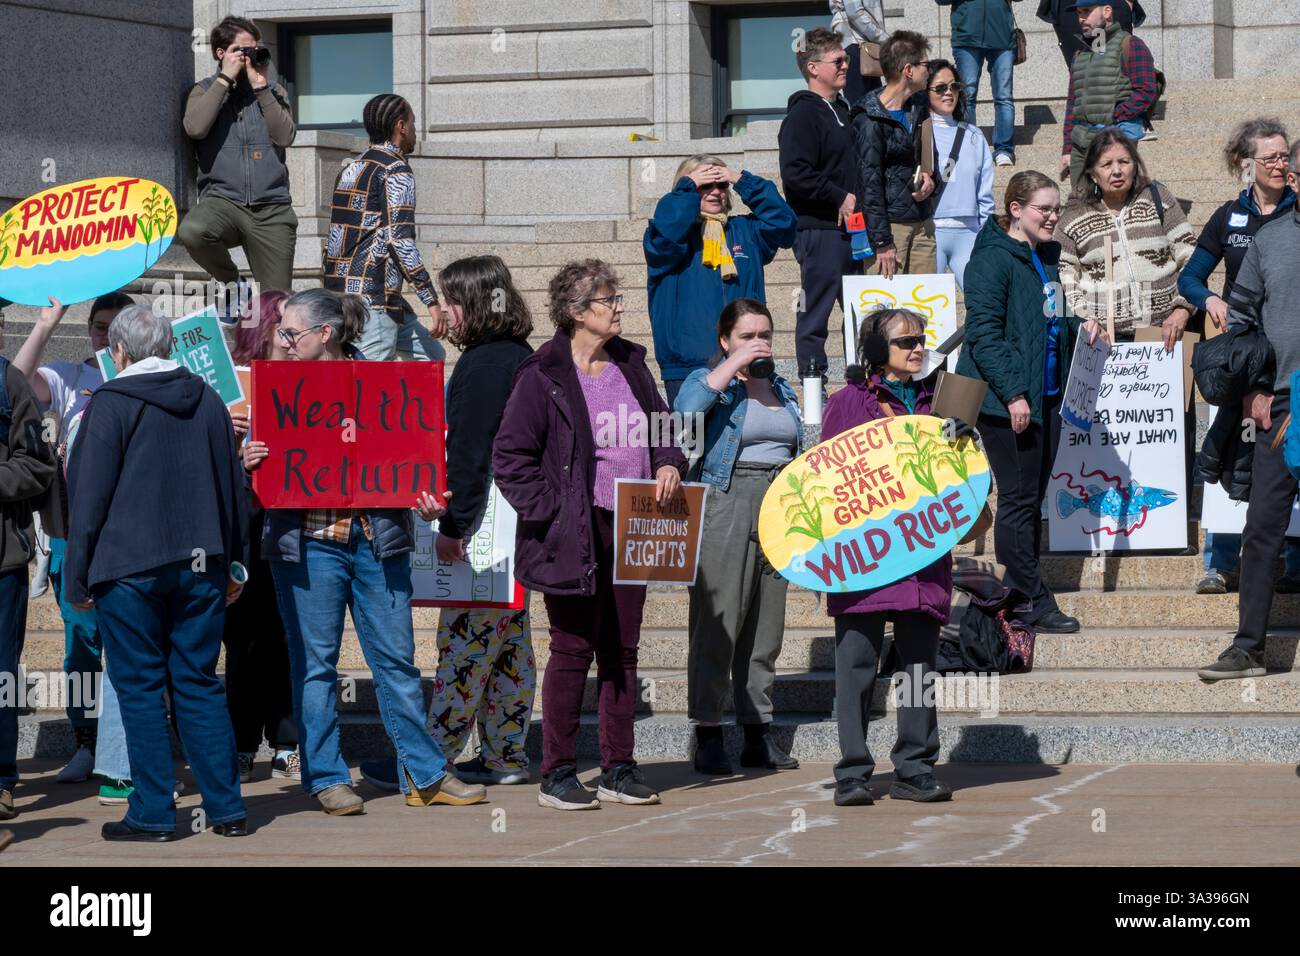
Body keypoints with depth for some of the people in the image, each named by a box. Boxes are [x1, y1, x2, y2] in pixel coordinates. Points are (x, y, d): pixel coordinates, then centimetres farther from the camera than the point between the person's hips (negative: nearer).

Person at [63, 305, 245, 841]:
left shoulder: (111, 404, -6)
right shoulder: (206, 401, 11)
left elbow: (88, 496, -7)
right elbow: (233, 487, 16)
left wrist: (78, 577, -2)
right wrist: (232, 565, 21)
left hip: (130, 569, -5)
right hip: (200, 567, 5)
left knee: (140, 688, 1)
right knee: (199, 684, 9)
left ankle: (152, 813, 0)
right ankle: (226, 809, 7)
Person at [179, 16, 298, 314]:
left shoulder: (272, 91, 16)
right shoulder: (206, 91, 11)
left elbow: (285, 136, -2)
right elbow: (195, 128, -12)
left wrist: (261, 87, -4)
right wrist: (225, 78, -7)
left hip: (271, 210, 2)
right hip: (223, 199, -1)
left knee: (278, 304, -7)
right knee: (191, 231, -34)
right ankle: (233, 284, -7)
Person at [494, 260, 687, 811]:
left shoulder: (631, 366, 11)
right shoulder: (543, 375, -8)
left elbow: (661, 428, 22)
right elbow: (510, 456, -10)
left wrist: (669, 464, 1)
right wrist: (550, 512, -15)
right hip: (574, 535, -6)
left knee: (622, 650, 9)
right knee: (572, 650, -3)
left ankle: (619, 770, 16)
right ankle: (557, 775, 4)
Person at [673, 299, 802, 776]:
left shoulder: (782, 389, 18)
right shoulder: (708, 380, 0)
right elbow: (685, 410, -22)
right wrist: (733, 365, -19)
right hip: (725, 507, -6)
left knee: (766, 626, 7)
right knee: (716, 624, -7)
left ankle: (759, 734, 12)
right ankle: (707, 735, -5)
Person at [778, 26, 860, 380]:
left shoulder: (841, 110, 18)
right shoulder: (802, 115, -11)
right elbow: (796, 174, -22)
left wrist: (856, 200, 11)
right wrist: (840, 198, -17)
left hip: (849, 227, 9)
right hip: (818, 228, -9)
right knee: (816, 310, -6)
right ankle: (811, 377, -2)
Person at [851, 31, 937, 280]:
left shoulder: (918, 106, 12)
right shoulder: (870, 120, -12)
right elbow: (869, 182, -14)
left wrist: (929, 176, 2)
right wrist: (882, 242, -16)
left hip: (922, 223, 8)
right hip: (890, 224, -8)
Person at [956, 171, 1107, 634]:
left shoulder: (1046, 257, 14)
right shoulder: (993, 259, -13)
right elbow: (984, 333, -18)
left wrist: (1079, 327, 7)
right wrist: (1013, 394, -21)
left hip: (1046, 395, 9)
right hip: (1006, 401, -9)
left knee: (1032, 497, 12)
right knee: (1019, 499, -5)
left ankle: (1021, 595, 18)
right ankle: (1032, 600, -1)